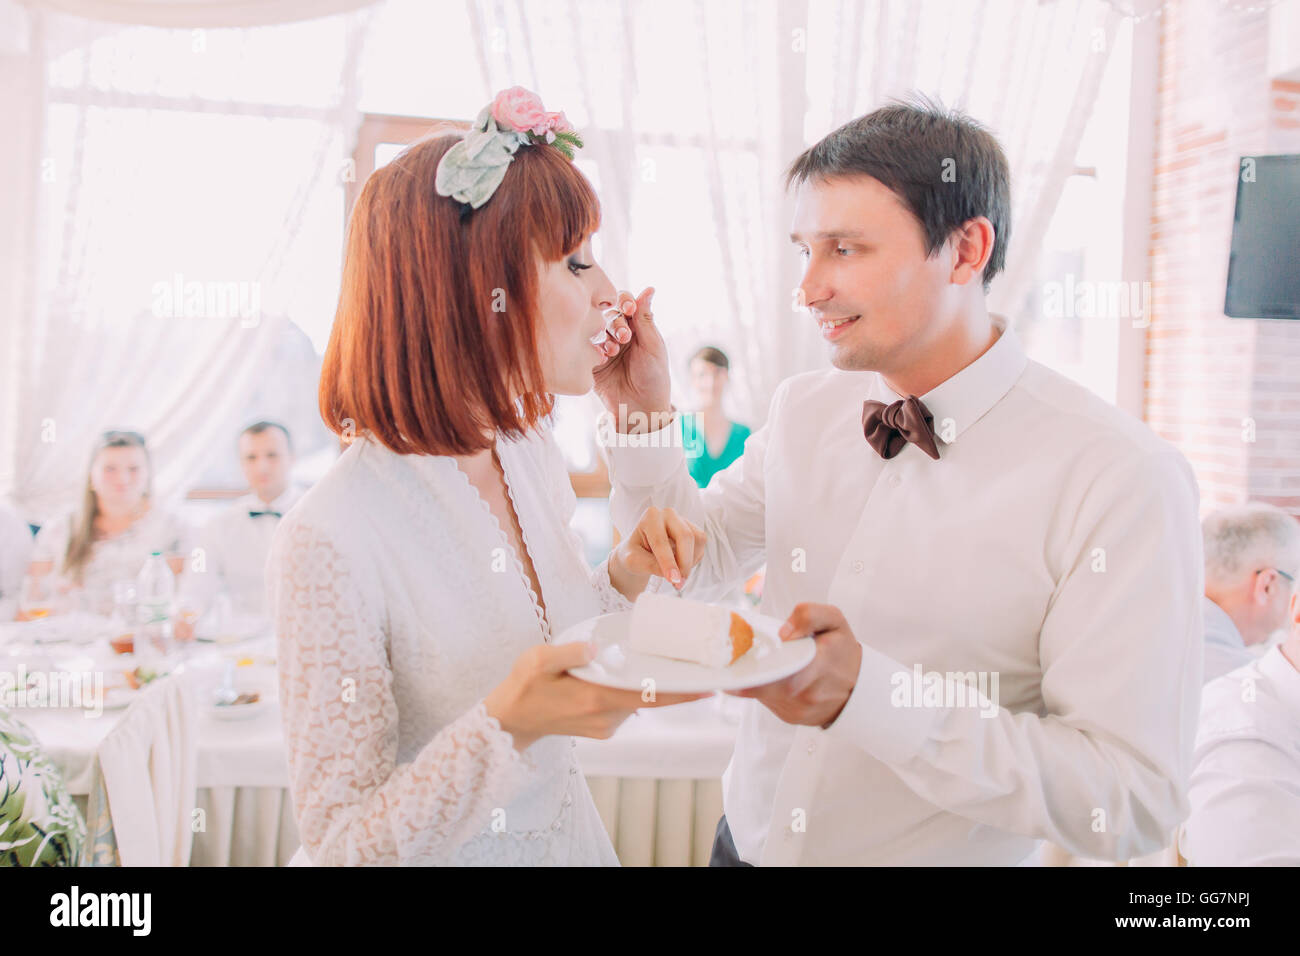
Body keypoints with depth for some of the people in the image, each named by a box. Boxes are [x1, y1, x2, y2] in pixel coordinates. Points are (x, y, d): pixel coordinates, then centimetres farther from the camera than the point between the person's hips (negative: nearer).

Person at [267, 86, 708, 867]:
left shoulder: (532, 451, -7)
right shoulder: (330, 540, -28)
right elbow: (343, 843, -23)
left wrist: (625, 580, -11)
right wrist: (506, 726, -37)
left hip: (571, 832, 6)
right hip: (451, 852, -6)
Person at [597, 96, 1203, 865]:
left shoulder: (1123, 480, -22)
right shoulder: (803, 411, -4)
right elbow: (697, 568, 7)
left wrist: (870, 695, -33)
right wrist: (643, 414, -9)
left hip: (946, 851, -4)